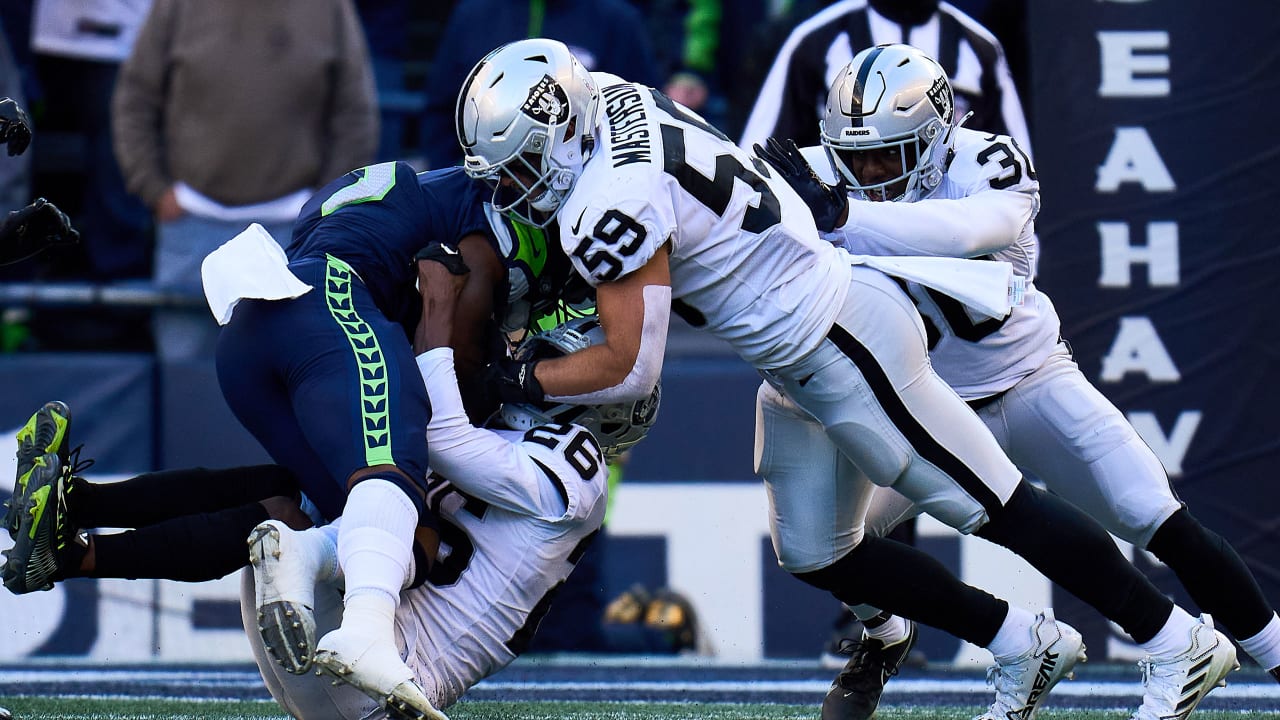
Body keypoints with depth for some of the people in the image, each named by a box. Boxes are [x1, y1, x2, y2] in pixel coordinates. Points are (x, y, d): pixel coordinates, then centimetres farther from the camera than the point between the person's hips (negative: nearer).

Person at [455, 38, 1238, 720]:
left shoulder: (613, 207, -27)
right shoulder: (601, 96, -1)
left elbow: (631, 368, -23)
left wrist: (518, 381, -9)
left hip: (845, 344, -10)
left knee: (996, 507, 0)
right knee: (816, 555, 14)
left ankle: (1182, 642, 10)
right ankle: (1025, 646, 23)